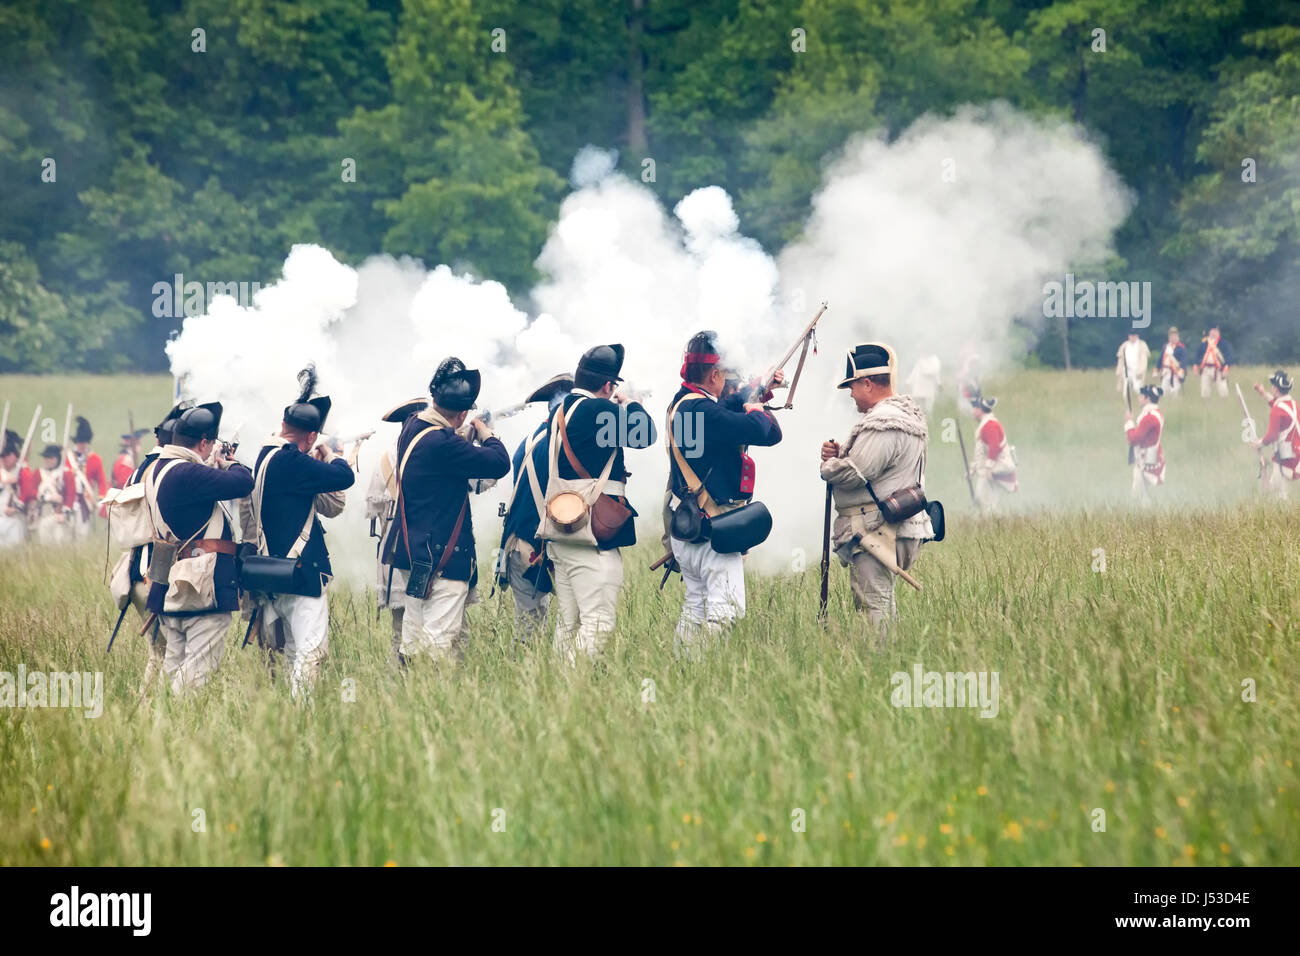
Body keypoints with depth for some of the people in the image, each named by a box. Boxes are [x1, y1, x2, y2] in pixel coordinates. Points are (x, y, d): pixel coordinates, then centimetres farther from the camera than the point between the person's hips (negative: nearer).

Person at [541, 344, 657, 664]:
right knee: (597, 624, -9)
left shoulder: (558, 412, 13)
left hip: (558, 535, 9)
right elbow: (647, 433, -9)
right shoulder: (598, 410, -14)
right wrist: (627, 403, 9)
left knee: (567, 624, 11)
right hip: (593, 534, -9)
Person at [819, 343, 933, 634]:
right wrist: (840, 454, 4)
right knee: (884, 601, 16)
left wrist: (828, 466, -2)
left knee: (872, 604, -10)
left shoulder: (882, 423, -18)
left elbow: (855, 473, -22)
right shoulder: (906, 414, 18)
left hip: (875, 531, -11)